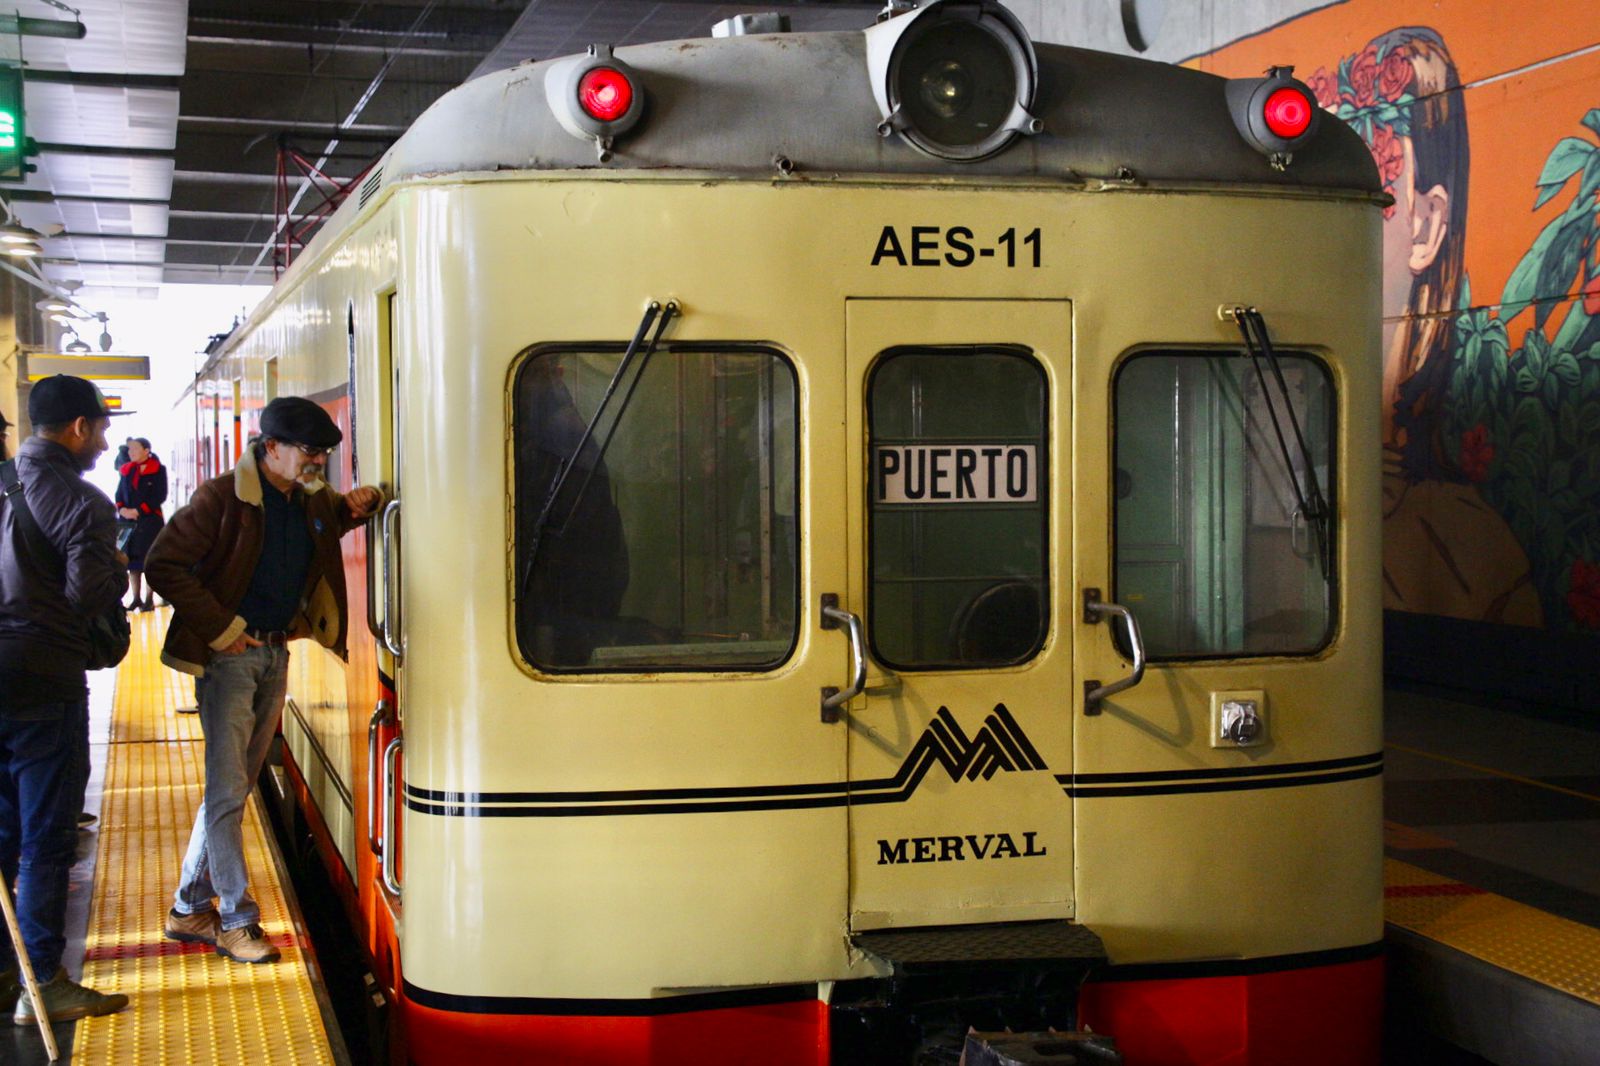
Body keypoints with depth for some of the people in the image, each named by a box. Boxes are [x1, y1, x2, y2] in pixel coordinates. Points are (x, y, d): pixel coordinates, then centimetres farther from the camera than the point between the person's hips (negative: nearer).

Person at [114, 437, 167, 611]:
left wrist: (138, 511, -16)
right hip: (129, 521, 5)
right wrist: (122, 509, -9)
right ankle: (136, 598, 11)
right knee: (132, 559, 4)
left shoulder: (158, 470, -3)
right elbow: (119, 494, 12)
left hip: (151, 520, -5)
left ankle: (149, 599, 2)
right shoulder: (127, 470, 13)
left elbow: (160, 496, -10)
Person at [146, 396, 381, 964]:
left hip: (276, 653, 7)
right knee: (227, 789, -4)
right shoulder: (223, 498, -13)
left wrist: (361, 503, 5)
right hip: (230, 657, -7)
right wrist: (220, 629, -16)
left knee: (233, 784, 12)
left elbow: (334, 520, 30)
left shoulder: (312, 501, 8)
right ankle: (236, 919, 4)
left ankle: (190, 908, 22)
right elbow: (163, 563, -15)